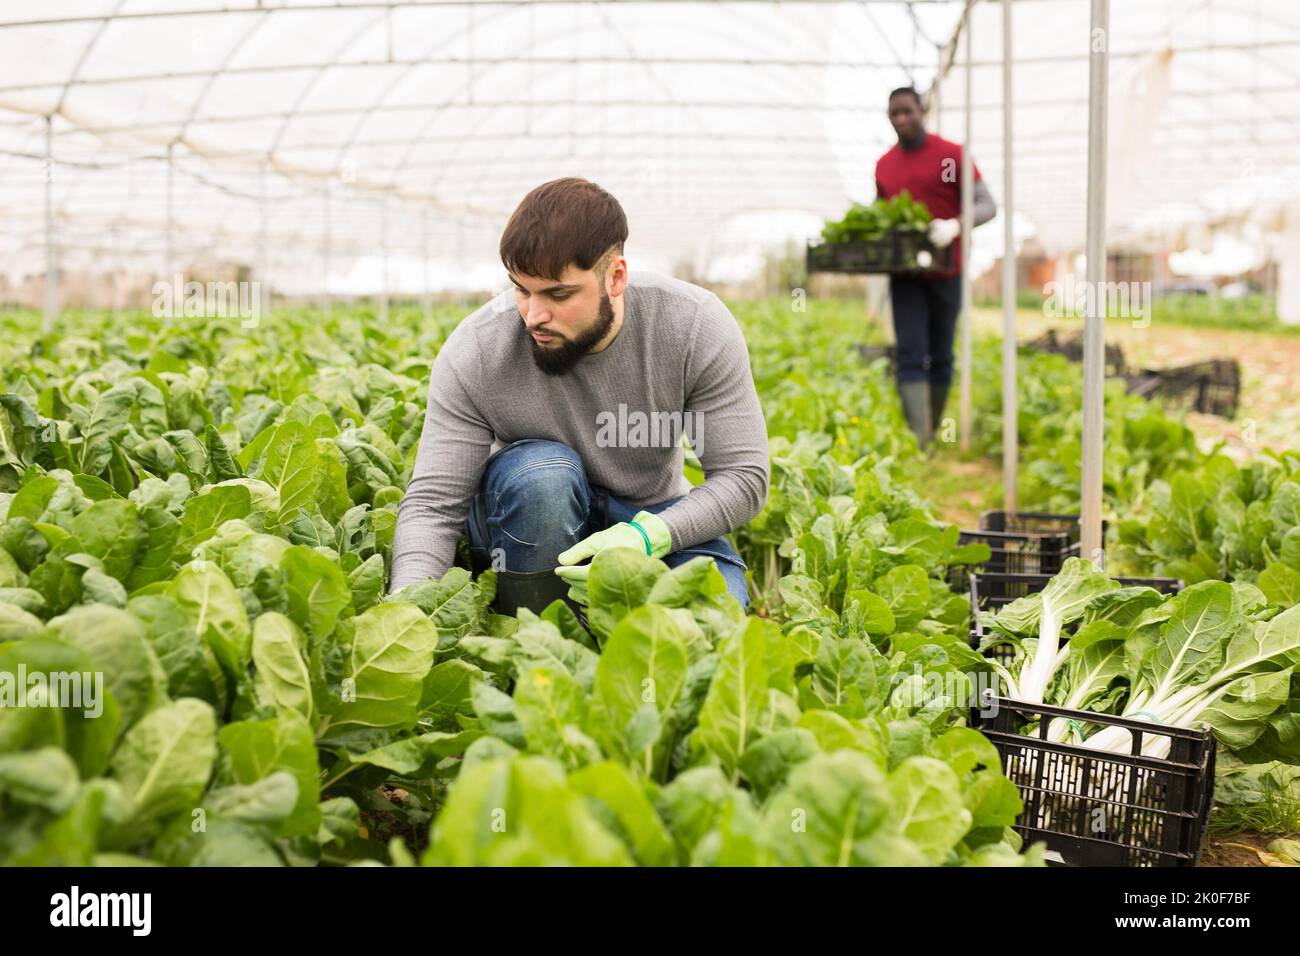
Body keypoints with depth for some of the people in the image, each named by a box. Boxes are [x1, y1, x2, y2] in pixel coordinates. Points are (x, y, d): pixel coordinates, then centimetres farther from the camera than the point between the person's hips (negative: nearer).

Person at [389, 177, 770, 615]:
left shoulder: (696, 325, -21)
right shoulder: (474, 352, -23)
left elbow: (744, 475, -19)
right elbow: (432, 503, -22)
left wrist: (647, 537, -36)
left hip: (654, 520, 1)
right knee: (543, 473, -36)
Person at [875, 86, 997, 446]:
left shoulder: (952, 155, -6)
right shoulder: (884, 165, 9)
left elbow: (986, 206, -9)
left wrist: (954, 225, -28)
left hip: (945, 272, -2)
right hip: (904, 275, 2)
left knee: (940, 357, 7)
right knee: (910, 355, -10)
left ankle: (933, 433, 22)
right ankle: (917, 441, -17)